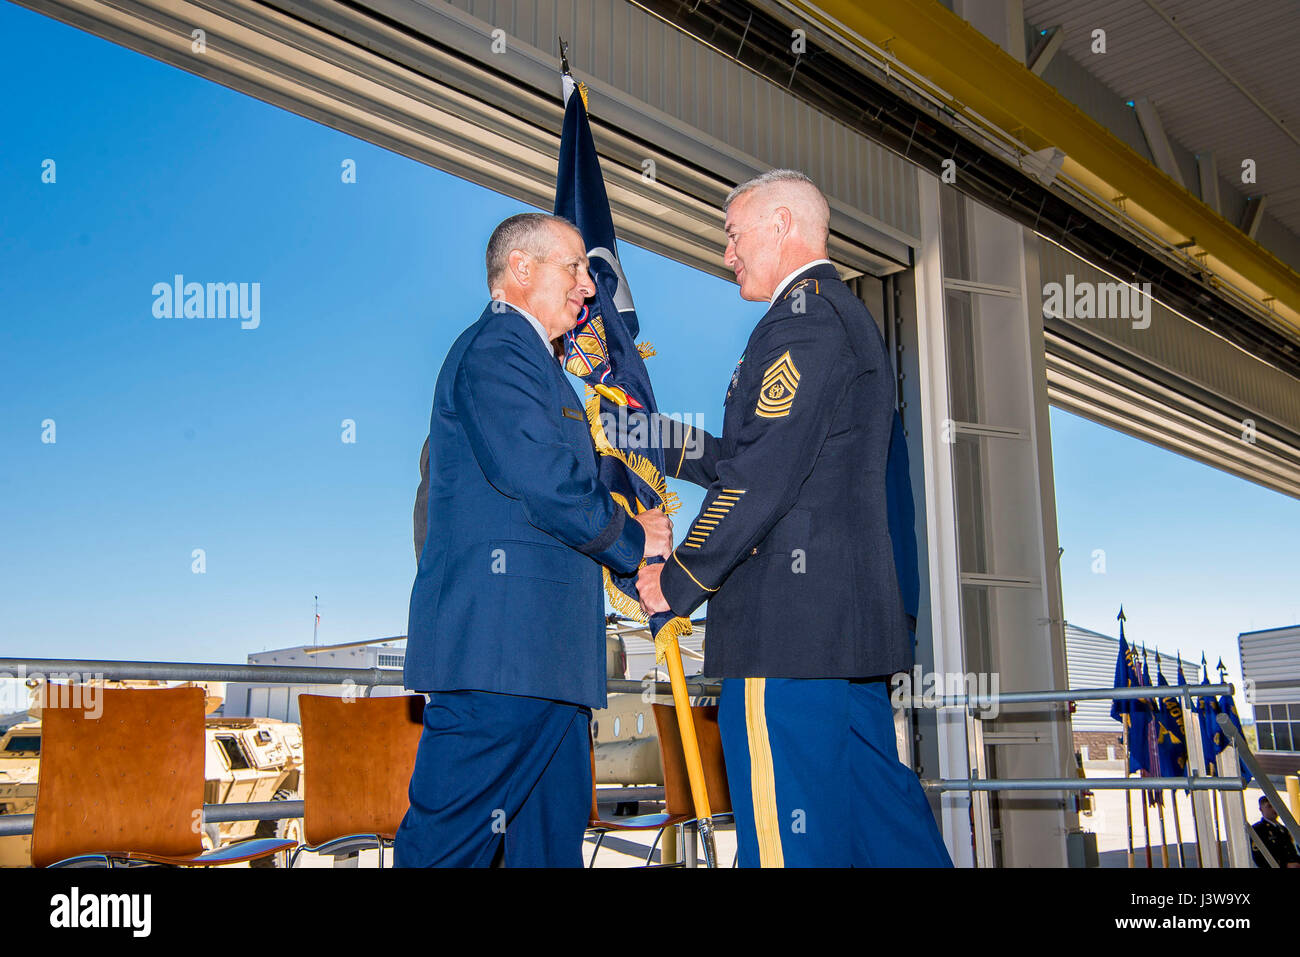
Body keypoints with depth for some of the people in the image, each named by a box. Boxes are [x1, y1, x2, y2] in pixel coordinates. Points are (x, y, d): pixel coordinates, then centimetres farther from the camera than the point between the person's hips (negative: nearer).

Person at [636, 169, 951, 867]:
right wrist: (651, 440, 25)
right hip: (851, 616, 11)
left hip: (787, 623, -11)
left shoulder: (804, 315, -10)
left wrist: (678, 582, -9)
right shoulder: (848, 318, 23)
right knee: (882, 817, 16)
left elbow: (763, 475, -18)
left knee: (790, 841, -4)